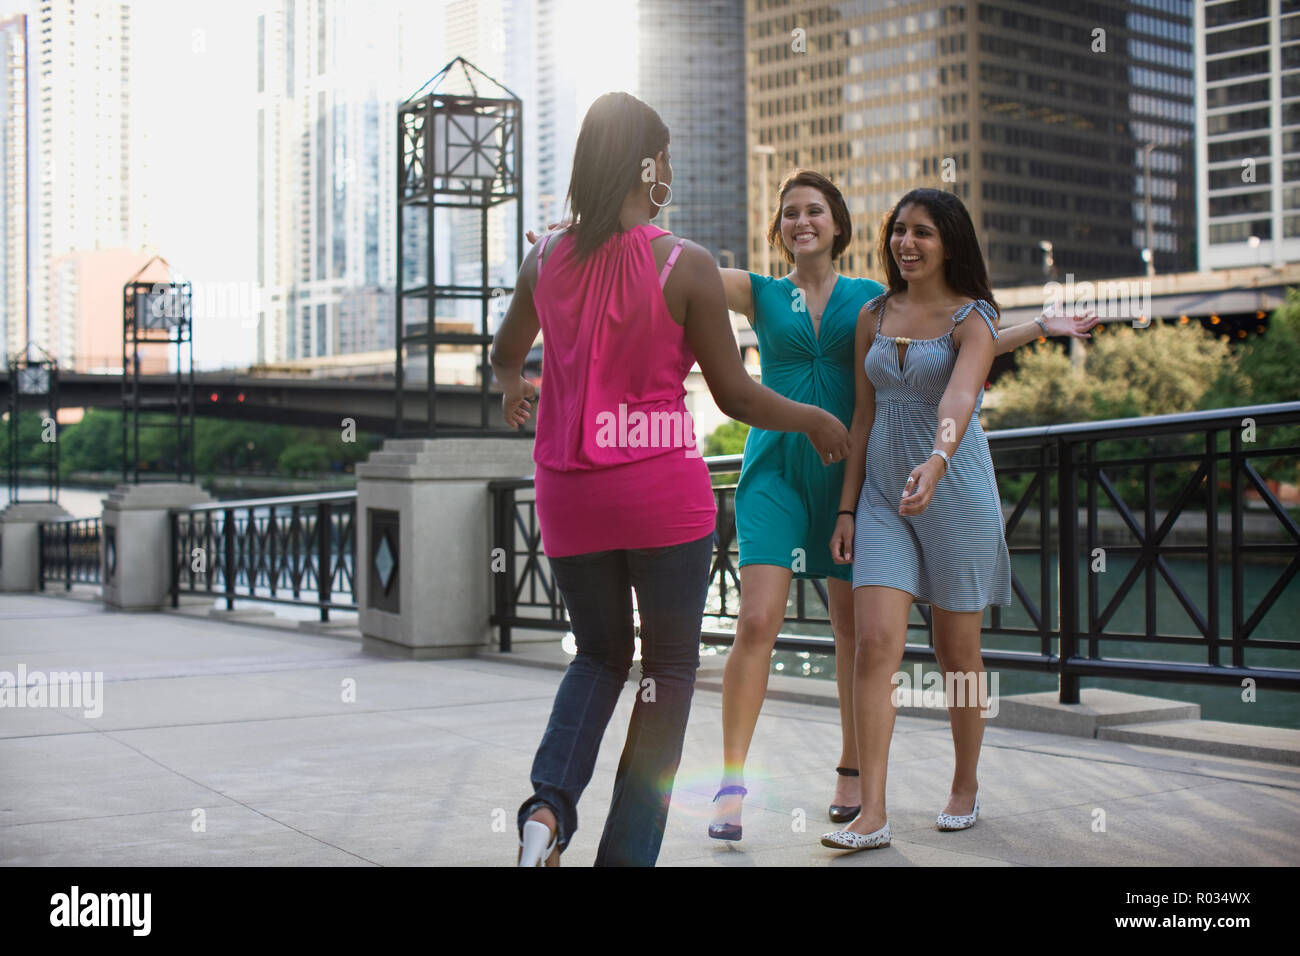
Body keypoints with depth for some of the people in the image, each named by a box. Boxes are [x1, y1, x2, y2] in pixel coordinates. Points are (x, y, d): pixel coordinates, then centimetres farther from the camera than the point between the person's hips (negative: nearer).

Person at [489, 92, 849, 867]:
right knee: (670, 667, 12)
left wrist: (511, 389, 44)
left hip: (570, 496, 4)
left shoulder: (547, 260, 2)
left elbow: (507, 354, 20)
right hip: (664, 490, -4)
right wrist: (817, 421, 11)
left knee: (601, 654, 22)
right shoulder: (686, 267, -11)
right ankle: (629, 850, 11)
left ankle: (550, 803, -1)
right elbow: (736, 396, -7)